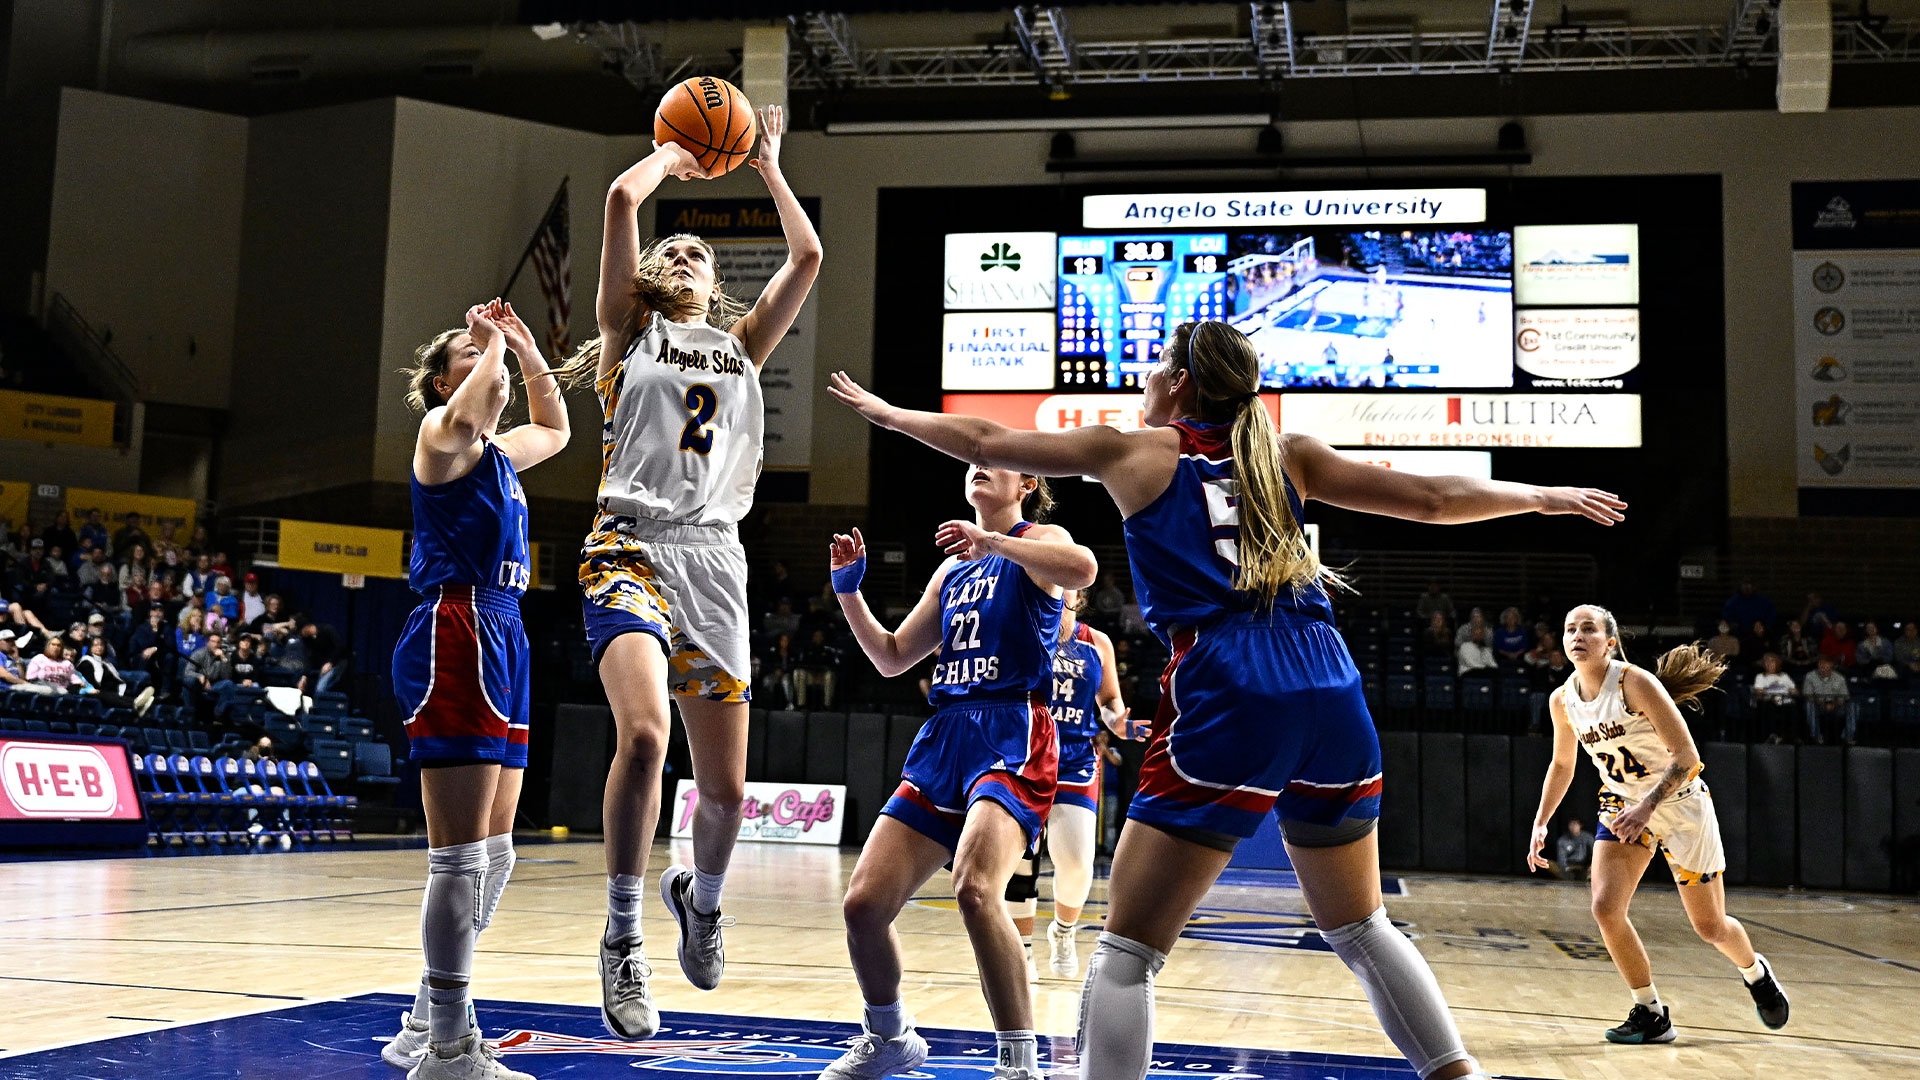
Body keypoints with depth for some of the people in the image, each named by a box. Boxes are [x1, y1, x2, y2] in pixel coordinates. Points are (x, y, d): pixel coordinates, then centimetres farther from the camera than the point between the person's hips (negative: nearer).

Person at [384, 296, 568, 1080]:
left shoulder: (498, 451, 22)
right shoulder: (442, 432, -2)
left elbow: (554, 428, 42)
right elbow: (472, 407, -27)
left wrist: (527, 348, 31)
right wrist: (495, 343, -11)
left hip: (500, 642, 10)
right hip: (455, 637, -10)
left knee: (491, 857, 11)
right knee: (463, 857, -10)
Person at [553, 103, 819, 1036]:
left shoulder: (741, 345, 21)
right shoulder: (630, 331, 12)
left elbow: (807, 257, 14)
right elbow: (622, 199, 1)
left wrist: (768, 166, 24)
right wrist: (671, 153, 19)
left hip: (715, 561, 4)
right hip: (631, 547, -4)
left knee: (726, 787, 4)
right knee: (645, 732, -28)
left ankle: (701, 896, 36)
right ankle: (623, 936, -14)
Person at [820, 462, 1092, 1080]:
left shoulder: (1037, 541, 4)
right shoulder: (953, 566, 24)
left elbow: (1083, 569, -22)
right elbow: (891, 658, 26)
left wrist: (991, 540, -22)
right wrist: (849, 591, 15)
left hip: (1012, 737, -7)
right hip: (942, 741, 7)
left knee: (975, 888, -31)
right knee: (864, 903, -1)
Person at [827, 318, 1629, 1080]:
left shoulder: (1137, 452, 13)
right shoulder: (1288, 456, 20)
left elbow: (986, 443, 18)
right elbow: (1432, 499, 19)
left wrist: (881, 410, 33)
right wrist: (1547, 496, 34)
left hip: (1226, 702, -5)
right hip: (1332, 694, 5)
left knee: (1127, 949, 1)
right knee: (1359, 928, 24)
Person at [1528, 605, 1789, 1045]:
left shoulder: (1636, 683, -22)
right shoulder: (1563, 700, -4)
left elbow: (1686, 756, -22)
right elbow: (1562, 764, 13)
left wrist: (1647, 806, -32)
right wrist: (1540, 823, 6)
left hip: (1681, 802, -4)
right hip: (1623, 805, 5)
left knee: (1710, 927, 6)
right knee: (1605, 906, -17)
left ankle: (1756, 972, 42)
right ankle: (1651, 1014, 1)